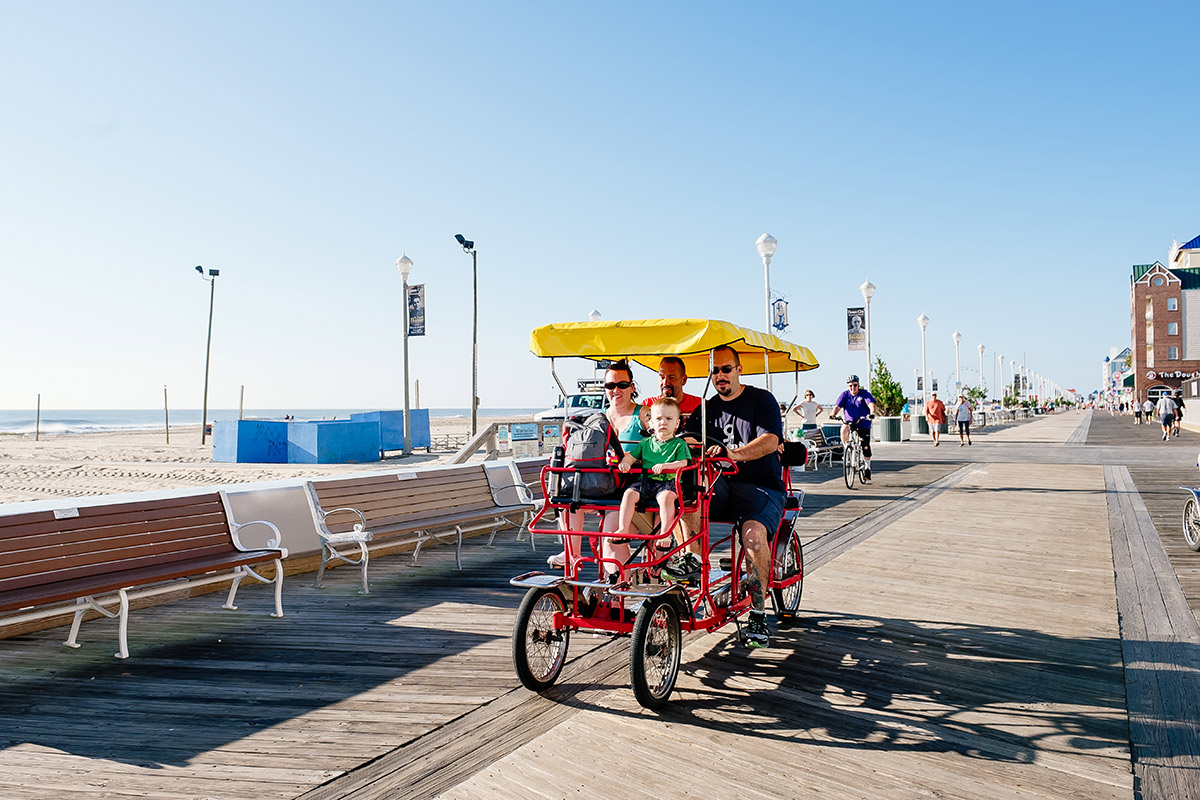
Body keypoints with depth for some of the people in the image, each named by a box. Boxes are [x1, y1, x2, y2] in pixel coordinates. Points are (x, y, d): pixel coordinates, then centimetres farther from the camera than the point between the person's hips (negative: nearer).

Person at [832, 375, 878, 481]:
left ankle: (867, 470, 15)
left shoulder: (864, 394, -6)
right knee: (844, 429, -35)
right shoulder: (845, 395, -1)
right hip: (849, 422, 1)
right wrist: (833, 414, -33)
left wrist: (872, 413, -42)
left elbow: (871, 404, -20)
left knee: (866, 447, -1)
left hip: (863, 424, -1)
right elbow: (837, 406, -11)